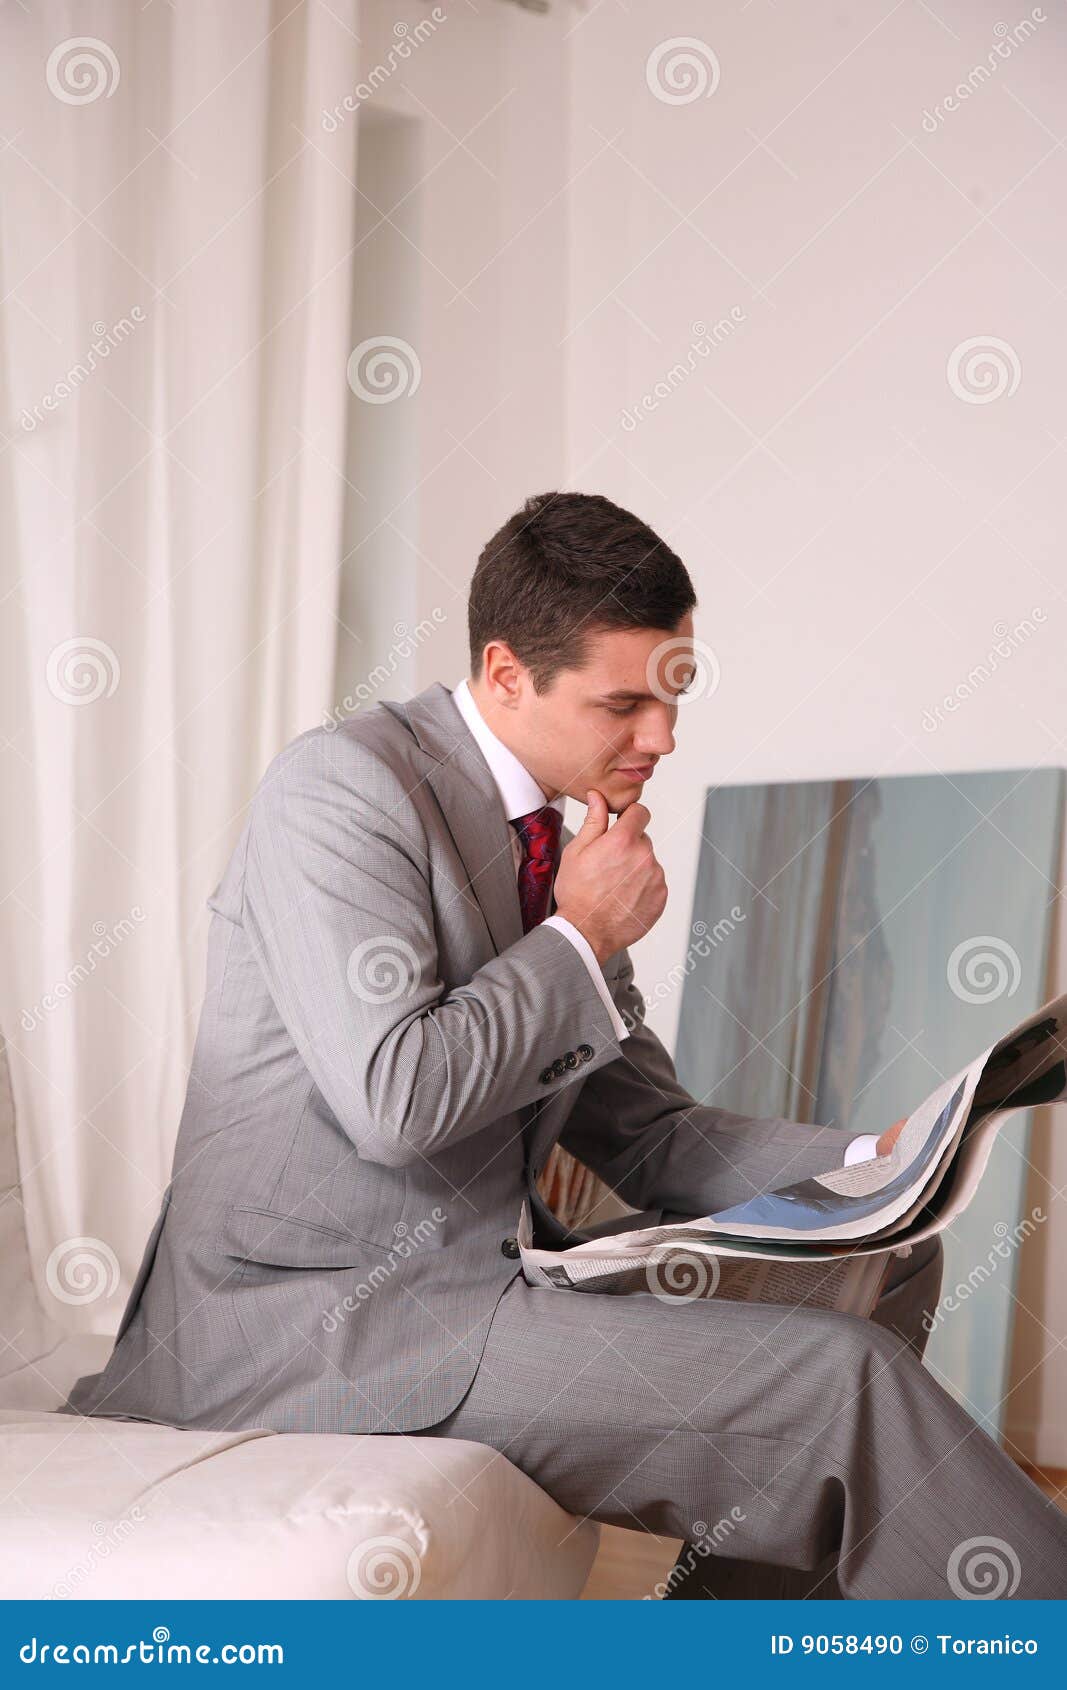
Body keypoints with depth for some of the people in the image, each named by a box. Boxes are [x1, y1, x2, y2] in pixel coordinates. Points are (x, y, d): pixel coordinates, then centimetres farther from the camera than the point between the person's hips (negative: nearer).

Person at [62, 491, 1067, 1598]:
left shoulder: (566, 845, 12)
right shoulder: (342, 785, -13)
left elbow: (640, 1134, 14)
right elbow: (393, 1102, -25)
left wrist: (867, 1164, 0)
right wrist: (583, 939, -12)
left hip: (475, 1275, 9)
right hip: (317, 1316, -9)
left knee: (886, 1263, 5)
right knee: (841, 1378, -21)